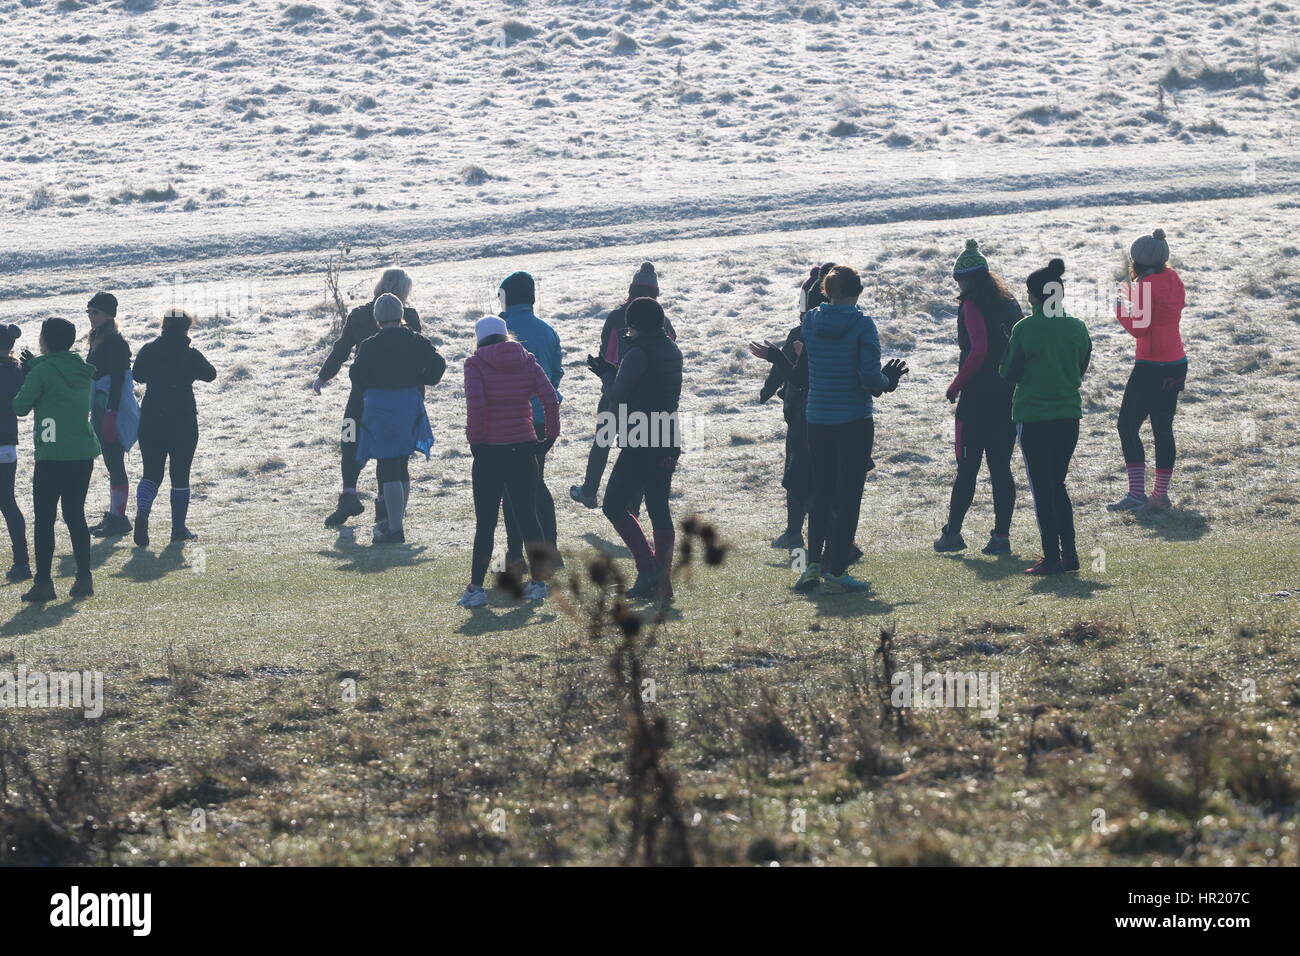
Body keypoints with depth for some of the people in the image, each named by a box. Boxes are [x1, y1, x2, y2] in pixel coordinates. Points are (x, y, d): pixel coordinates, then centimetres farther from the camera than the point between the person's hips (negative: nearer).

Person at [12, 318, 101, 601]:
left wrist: (28, 374, 12)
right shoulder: (82, 370, 7)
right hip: (84, 453, 6)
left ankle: (43, 583, -2)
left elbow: (20, 407, -4)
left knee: (43, 519, 0)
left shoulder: (43, 371, -13)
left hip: (53, 457, -6)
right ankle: (84, 579, 12)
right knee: (75, 515, 14)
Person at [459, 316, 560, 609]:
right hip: (524, 449, 3)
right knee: (528, 516, 13)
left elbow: (475, 402, -21)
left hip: (489, 452, -3)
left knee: (485, 522, 1)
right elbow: (550, 397, -5)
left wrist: (475, 436, -11)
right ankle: (538, 582, 15)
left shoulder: (476, 363, -6)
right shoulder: (526, 361, 5)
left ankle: (476, 588, -2)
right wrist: (552, 431, 4)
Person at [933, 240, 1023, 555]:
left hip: (978, 397, -6)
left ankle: (953, 533, 7)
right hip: (1010, 397, 6)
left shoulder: (971, 304, -10)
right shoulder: (1009, 303, 11)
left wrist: (956, 385, -12)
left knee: (967, 467, 1)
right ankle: (1001, 535, 4)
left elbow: (979, 349, -21)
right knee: (1001, 467, 7)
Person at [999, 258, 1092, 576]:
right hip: (1069, 415, 5)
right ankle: (1069, 553, 11)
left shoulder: (1025, 329, -13)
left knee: (1042, 488, 2)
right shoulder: (1076, 327, 1)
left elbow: (1009, 374, -6)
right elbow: (1081, 369, 11)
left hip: (1033, 416, -5)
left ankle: (1052, 557, 0)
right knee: (1058, 485, 16)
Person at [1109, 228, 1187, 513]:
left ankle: (1136, 493, -11)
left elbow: (1140, 328, -17)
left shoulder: (1147, 286, -15)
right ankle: (1161, 495, 12)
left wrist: (1120, 309, -3)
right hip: (1176, 364, 9)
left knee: (1127, 425, -4)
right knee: (1163, 428, 11)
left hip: (1152, 367, -9)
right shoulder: (1173, 280, 9)